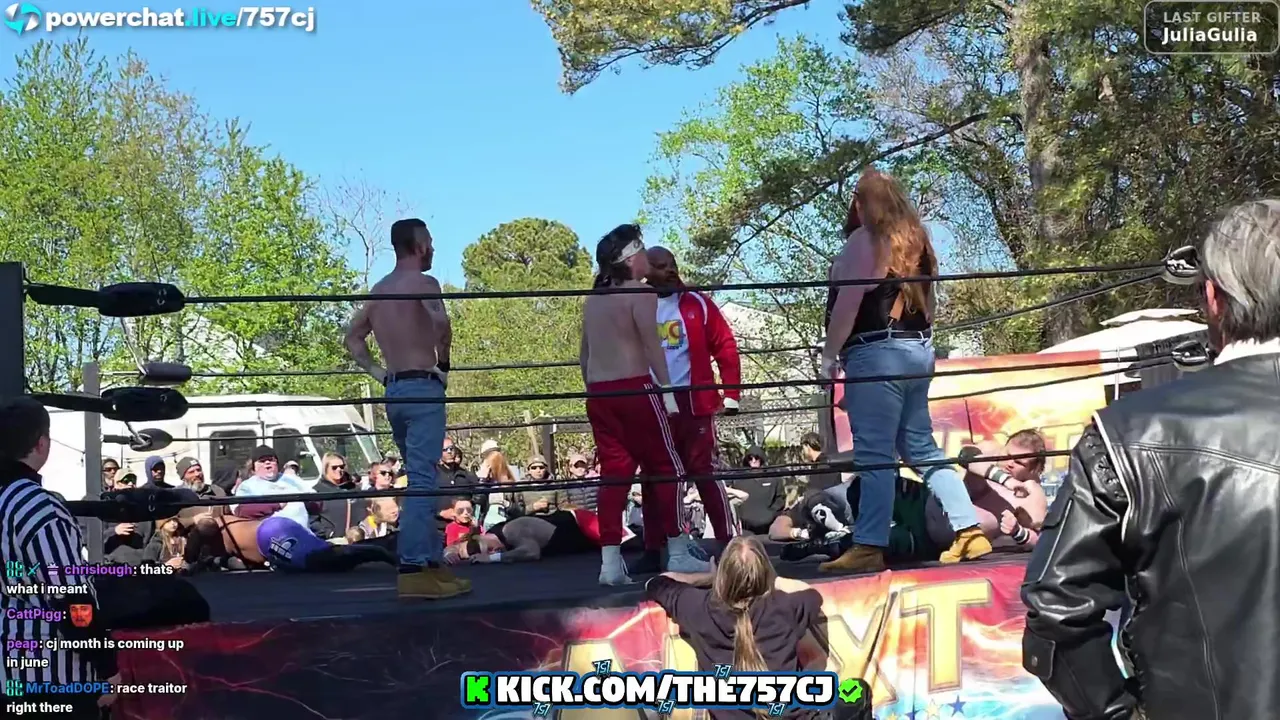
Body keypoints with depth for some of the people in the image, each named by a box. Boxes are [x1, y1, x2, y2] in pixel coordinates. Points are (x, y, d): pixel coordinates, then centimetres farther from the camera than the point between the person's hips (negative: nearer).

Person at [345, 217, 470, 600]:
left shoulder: (379, 290, 17)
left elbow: (352, 337, 23)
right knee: (422, 479, -11)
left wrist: (376, 371, 16)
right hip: (422, 388, -8)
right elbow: (442, 324, -25)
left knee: (420, 478, 15)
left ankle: (431, 560, 20)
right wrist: (443, 362, -9)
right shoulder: (423, 282, -7)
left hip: (394, 391, 8)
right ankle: (413, 569, -17)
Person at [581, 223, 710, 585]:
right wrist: (667, 389, -14)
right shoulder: (640, 293, -5)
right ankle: (678, 554, 4)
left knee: (614, 472, 6)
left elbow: (584, 355, 17)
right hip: (635, 388, -7)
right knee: (667, 467, 3)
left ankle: (610, 561, 0)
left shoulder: (593, 300, 17)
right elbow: (651, 344, -14)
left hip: (600, 393, 7)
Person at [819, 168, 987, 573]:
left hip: (877, 353, -8)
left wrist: (829, 355, -7)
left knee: (874, 453, -9)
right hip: (919, 350, 8)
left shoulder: (865, 240, -7)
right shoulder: (916, 240, 17)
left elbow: (847, 303, -13)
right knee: (922, 447, 12)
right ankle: (968, 531, 8)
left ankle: (869, 548, -10)